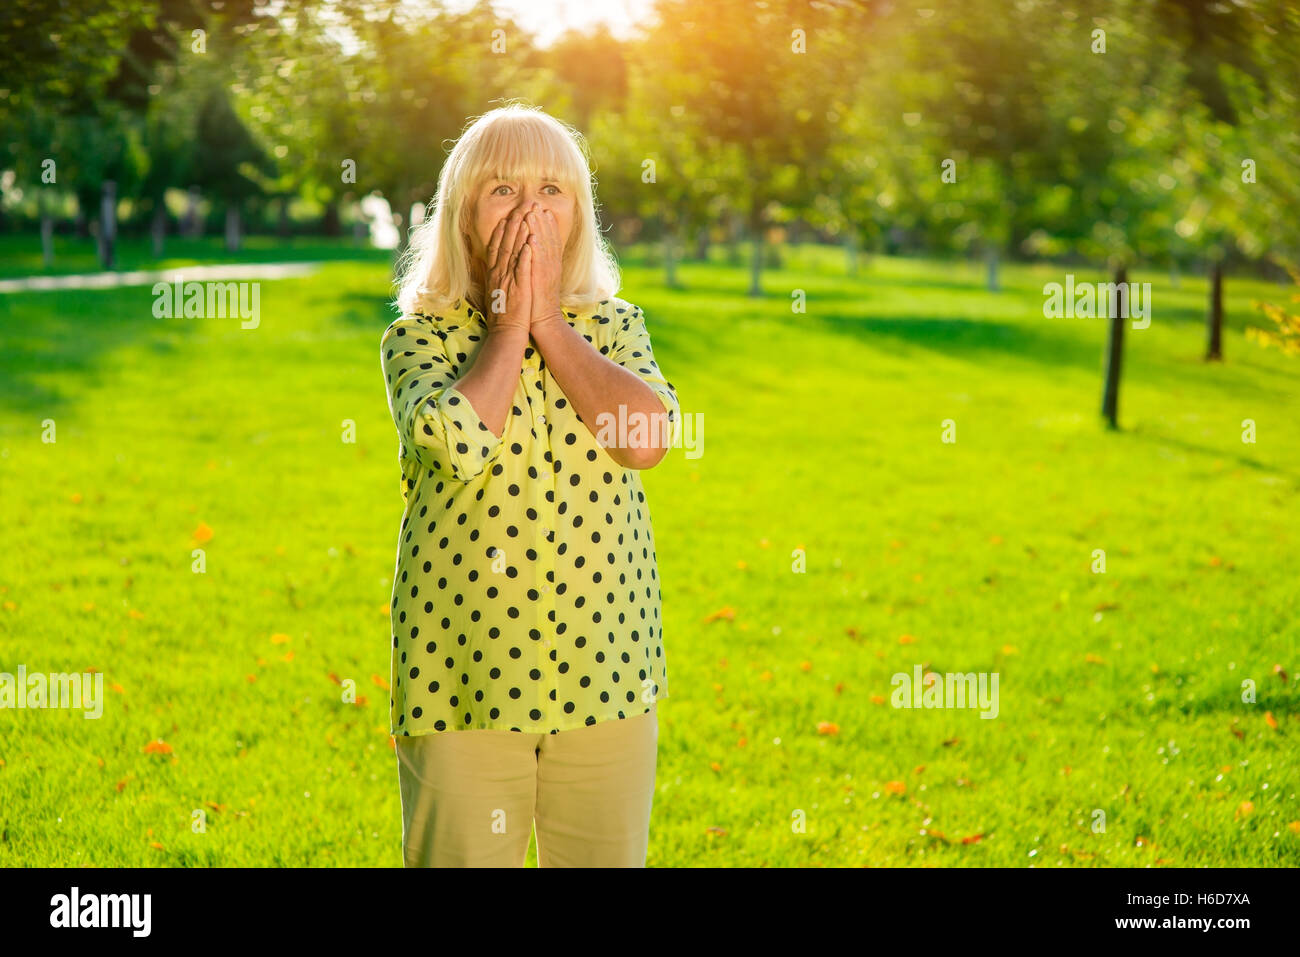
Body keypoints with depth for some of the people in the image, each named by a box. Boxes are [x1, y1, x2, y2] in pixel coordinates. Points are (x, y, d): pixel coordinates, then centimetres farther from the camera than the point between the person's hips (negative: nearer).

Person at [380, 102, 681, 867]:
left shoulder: (614, 325, 8)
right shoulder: (419, 336, -1)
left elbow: (651, 437, -12)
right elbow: (459, 443, -22)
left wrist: (549, 320, -9)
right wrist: (508, 324, -9)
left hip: (604, 662, 3)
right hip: (464, 667, -2)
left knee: (608, 855, 12)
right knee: (464, 856, 6)